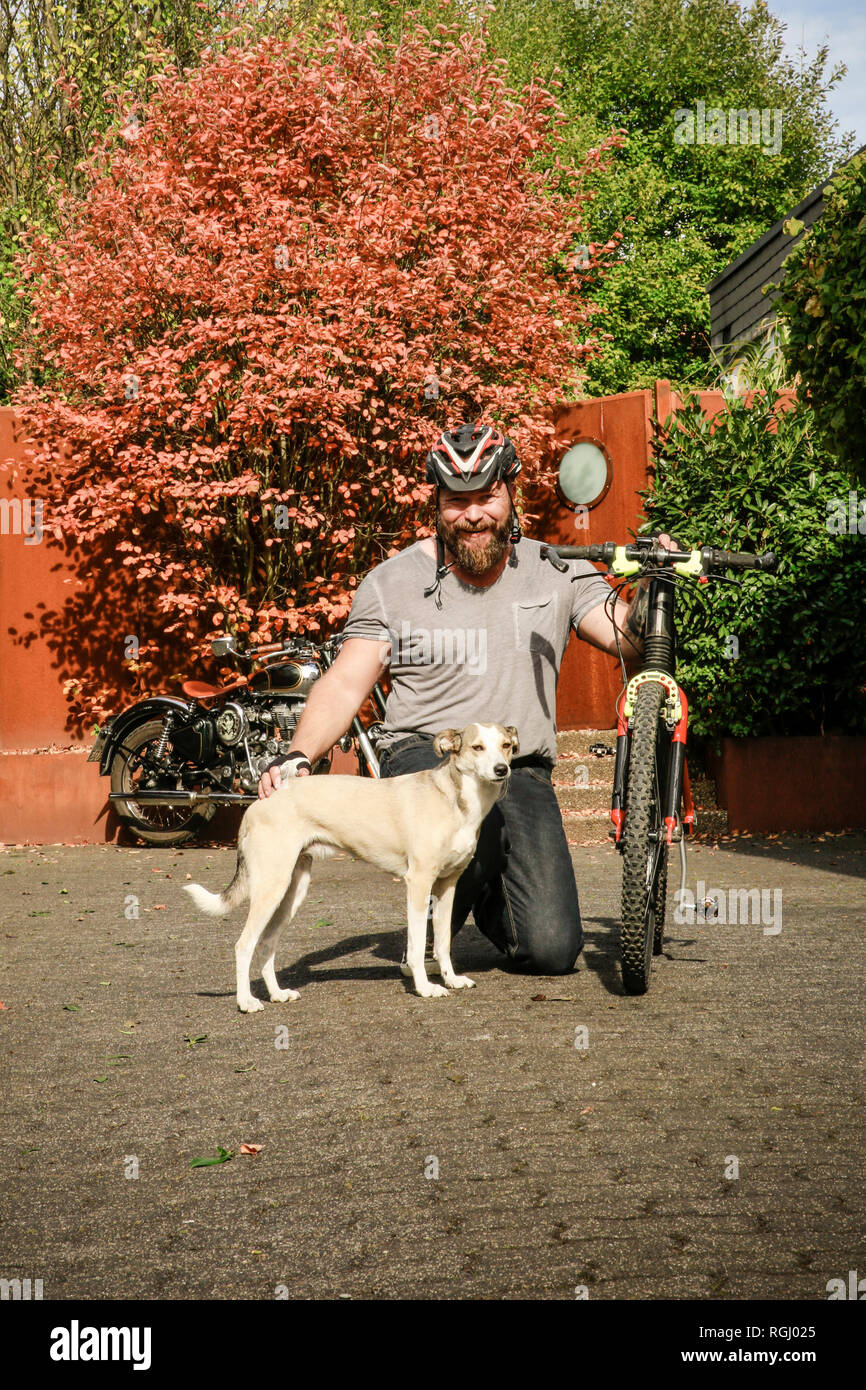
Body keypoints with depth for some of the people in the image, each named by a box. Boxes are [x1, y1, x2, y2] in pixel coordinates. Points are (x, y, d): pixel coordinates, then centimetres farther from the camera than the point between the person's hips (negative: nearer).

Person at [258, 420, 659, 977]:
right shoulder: (392, 582, 3)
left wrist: (652, 589, -23)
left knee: (552, 950, -12)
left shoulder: (557, 571, 7)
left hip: (523, 770, 2)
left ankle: (488, 896, 27)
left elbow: (628, 642, -1)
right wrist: (299, 758, -18)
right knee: (474, 817, -38)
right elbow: (345, 685, -1)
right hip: (424, 754, -1)